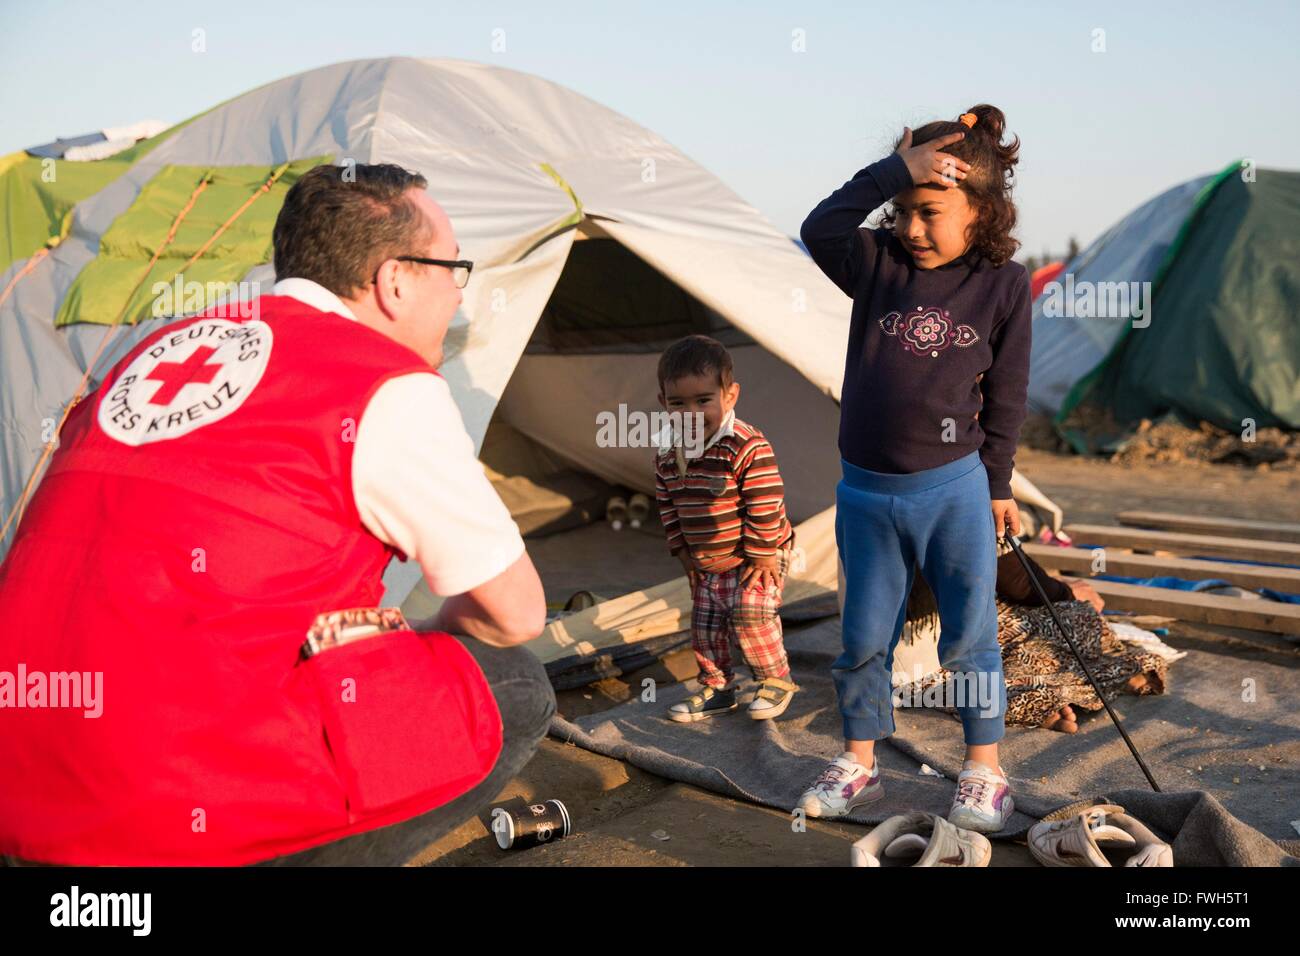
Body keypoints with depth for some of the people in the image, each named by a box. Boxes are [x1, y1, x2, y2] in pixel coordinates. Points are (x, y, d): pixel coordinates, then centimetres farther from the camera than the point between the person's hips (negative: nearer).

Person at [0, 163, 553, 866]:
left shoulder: (163, 349, 17)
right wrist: (414, 645, 25)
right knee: (513, 690, 5)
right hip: (176, 806, -8)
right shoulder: (390, 389, -5)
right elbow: (515, 613, 3)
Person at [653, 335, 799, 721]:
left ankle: (777, 680, 6)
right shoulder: (667, 453, -4)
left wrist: (761, 557, -21)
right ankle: (715, 689, 28)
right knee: (704, 625, 10)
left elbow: (765, 505, -24)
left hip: (753, 558, -7)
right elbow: (667, 504, 9)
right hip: (705, 564, 7)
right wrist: (682, 550, 7)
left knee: (750, 617, -16)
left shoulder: (748, 447, -26)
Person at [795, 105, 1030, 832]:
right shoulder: (878, 264, 0)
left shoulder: (1004, 283, -3)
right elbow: (820, 229, -20)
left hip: (956, 491, -2)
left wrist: (998, 485, 5)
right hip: (867, 493, 2)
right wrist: (895, 170, -23)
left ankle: (985, 771, 25)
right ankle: (858, 764, 28)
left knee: (970, 636, 8)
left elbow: (1006, 394, 2)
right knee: (864, 639, 12)